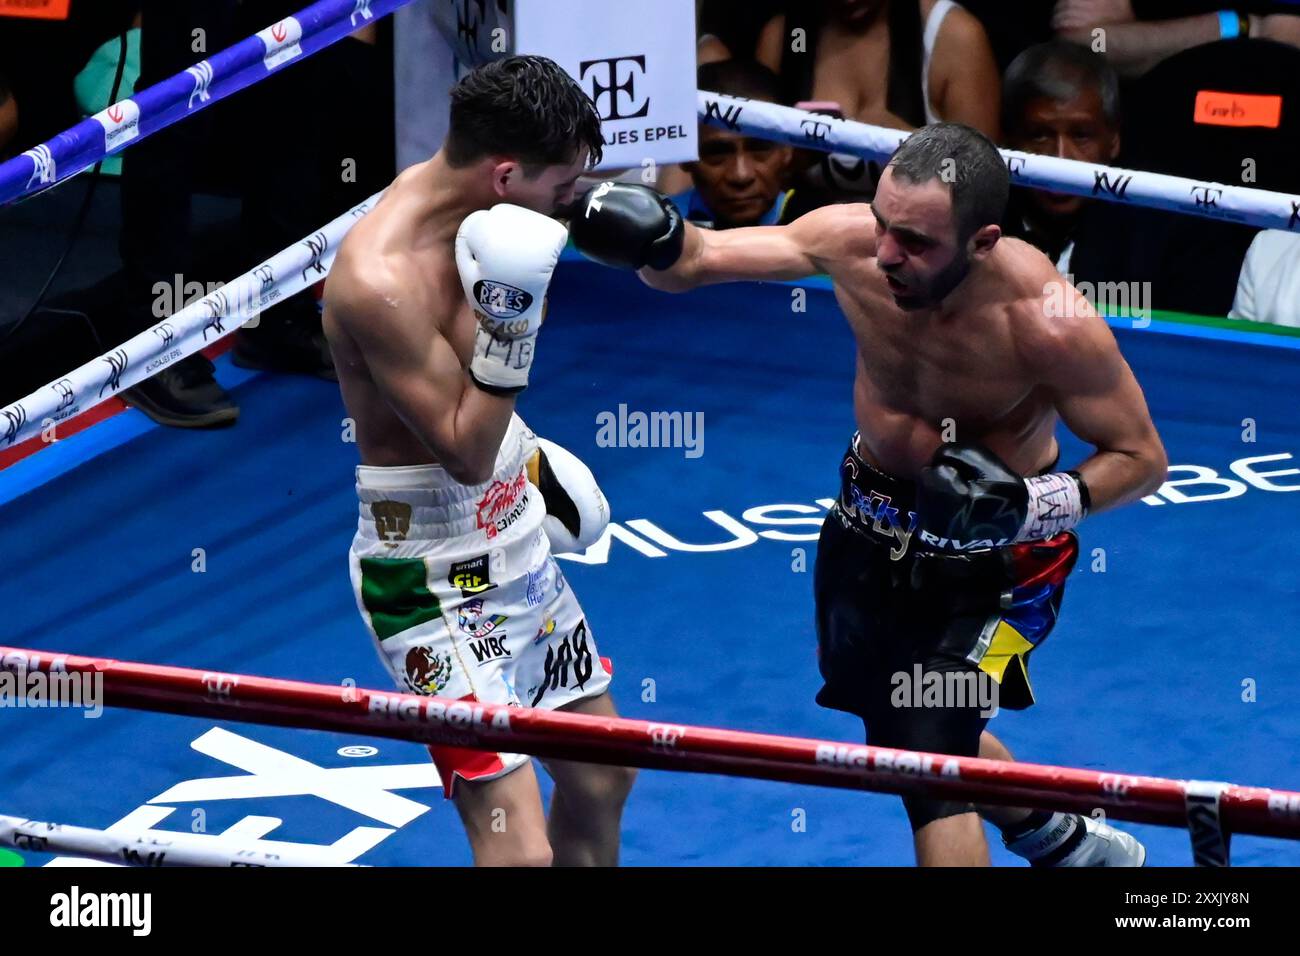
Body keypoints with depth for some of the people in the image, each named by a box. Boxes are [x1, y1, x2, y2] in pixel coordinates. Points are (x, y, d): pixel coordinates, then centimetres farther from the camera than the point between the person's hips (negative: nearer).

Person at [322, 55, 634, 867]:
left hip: (516, 545, 10)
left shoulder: (463, 211, -2)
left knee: (601, 780, 22)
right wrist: (510, 323, -32)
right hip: (434, 578, -10)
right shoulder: (381, 281, -30)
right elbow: (466, 453, -24)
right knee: (520, 849, -14)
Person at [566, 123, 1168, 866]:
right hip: (873, 521, 6)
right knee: (903, 727, 24)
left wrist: (1034, 505, -35)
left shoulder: (1048, 321, -33)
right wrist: (655, 238, -35)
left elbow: (1142, 458, -20)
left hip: (994, 552, -6)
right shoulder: (852, 241, -24)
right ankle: (1071, 845, 50)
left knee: (926, 751, -19)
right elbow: (695, 260, -12)